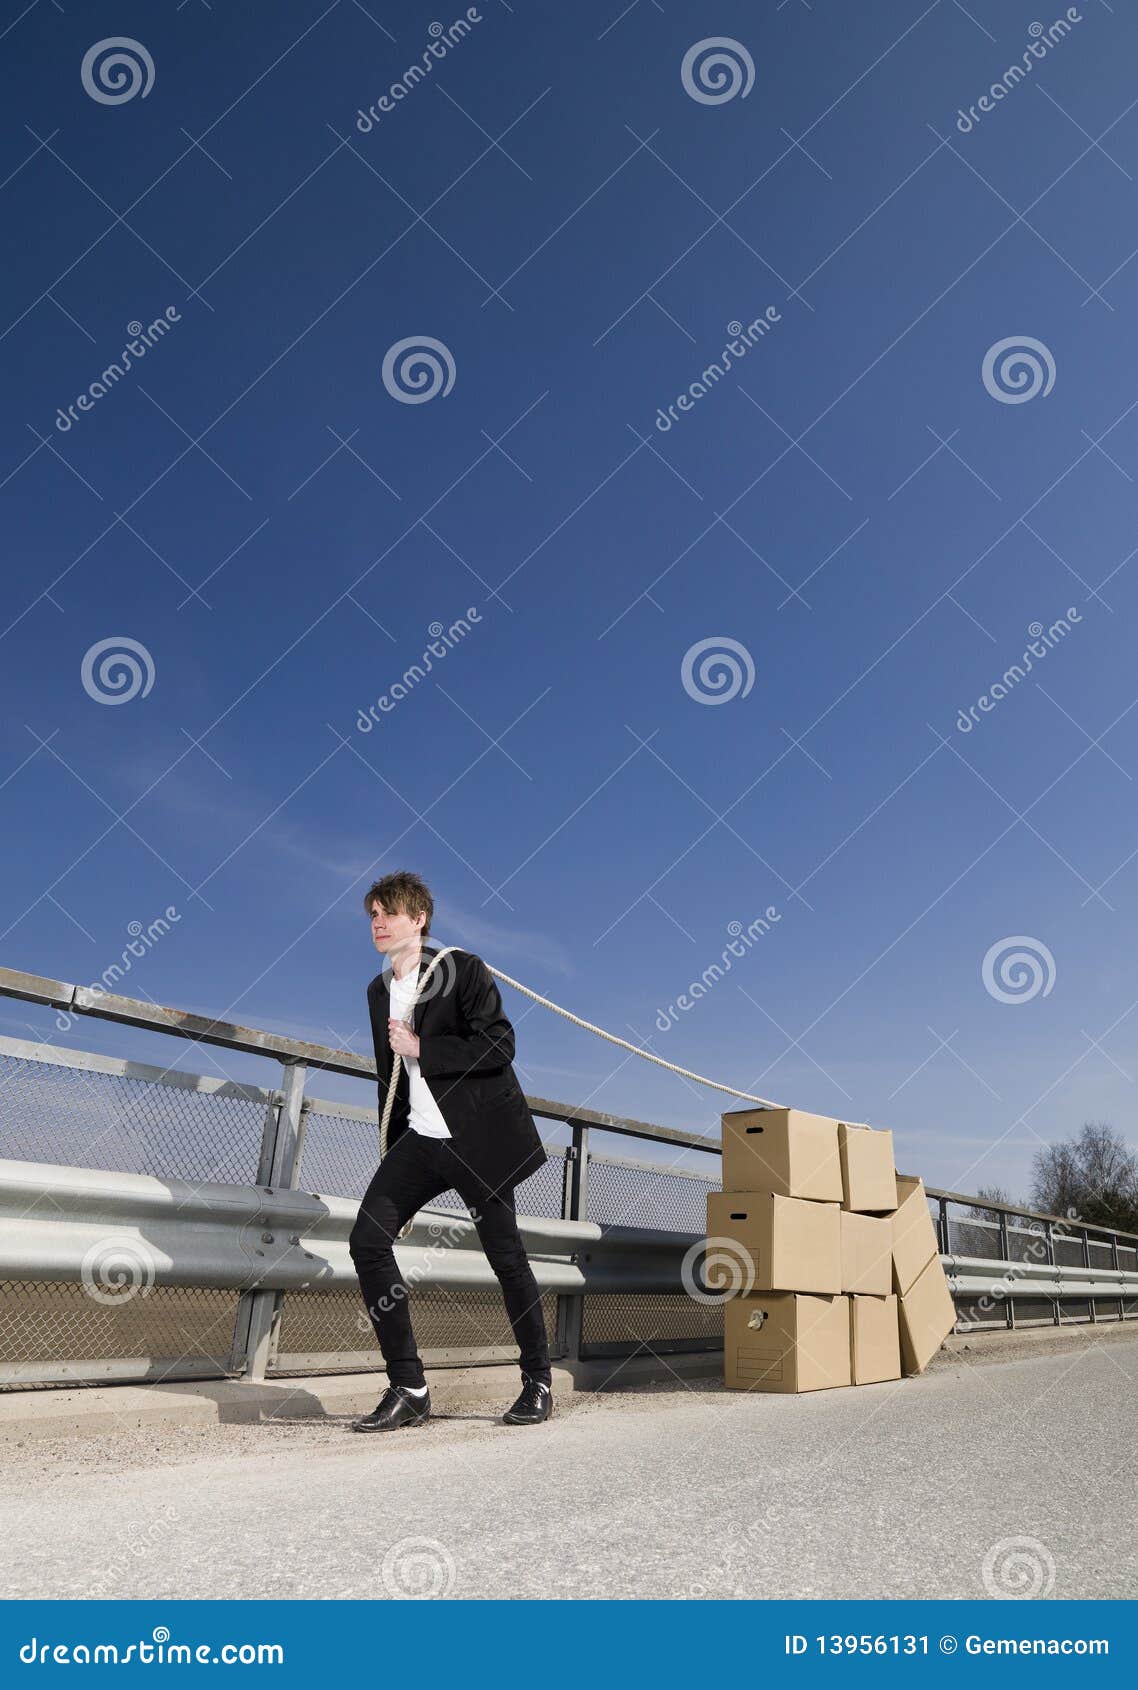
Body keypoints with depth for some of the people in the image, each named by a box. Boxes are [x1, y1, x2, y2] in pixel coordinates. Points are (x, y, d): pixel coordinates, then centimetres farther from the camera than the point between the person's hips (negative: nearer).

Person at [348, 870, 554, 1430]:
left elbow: (499, 1046, -17)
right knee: (368, 1239, -8)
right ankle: (408, 1389, 3)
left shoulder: (463, 970, -8)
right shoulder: (379, 991, 13)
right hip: (420, 1137, 6)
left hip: (479, 1136, -6)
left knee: (506, 1256, 2)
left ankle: (538, 1383, 21)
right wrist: (392, 1151, 20)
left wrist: (421, 1048, -17)